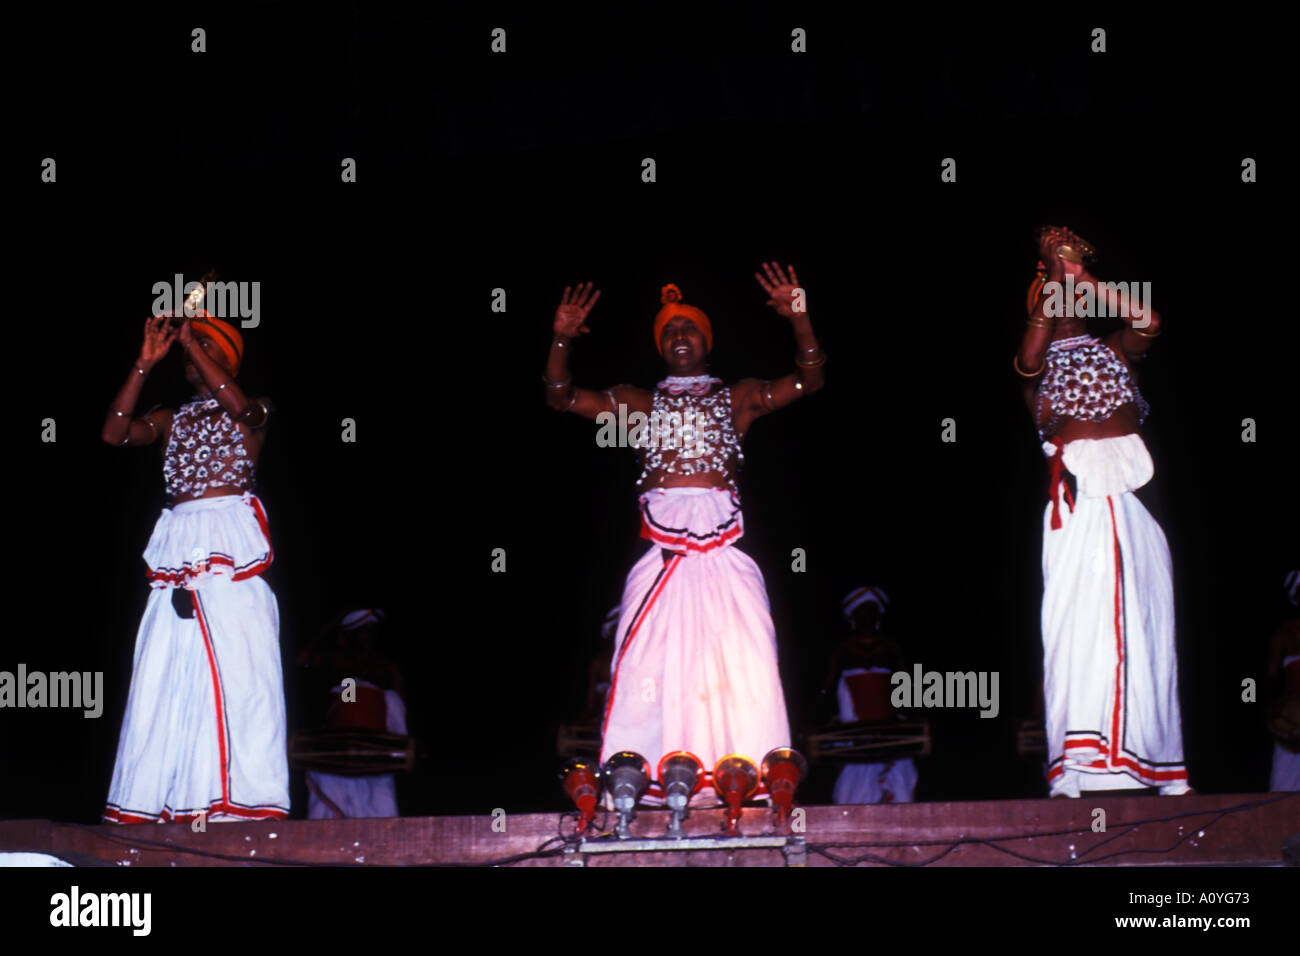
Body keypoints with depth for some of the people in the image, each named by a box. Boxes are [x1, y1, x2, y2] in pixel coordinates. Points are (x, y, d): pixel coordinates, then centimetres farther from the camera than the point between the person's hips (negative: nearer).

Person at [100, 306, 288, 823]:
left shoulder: (252, 412, 10)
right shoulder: (172, 419, 22)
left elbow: (240, 406, -14)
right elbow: (114, 432, 8)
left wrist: (192, 341, -9)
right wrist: (145, 362, 4)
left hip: (231, 545, -5)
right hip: (177, 544, 5)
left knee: (236, 673, -12)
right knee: (163, 680, -1)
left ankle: (238, 802, -14)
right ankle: (151, 806, -3)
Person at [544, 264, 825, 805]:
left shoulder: (738, 399, 17)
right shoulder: (636, 403, 19)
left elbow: (808, 380, 6)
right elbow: (561, 396, 14)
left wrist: (799, 319, -8)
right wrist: (561, 340, -2)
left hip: (724, 555, -1)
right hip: (662, 558, 1)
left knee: (741, 668, -10)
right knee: (649, 672, -8)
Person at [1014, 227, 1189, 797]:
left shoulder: (1113, 352, 18)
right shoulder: (1037, 366, 10)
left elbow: (1149, 321, 0)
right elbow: (1030, 355, -13)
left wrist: (1086, 279, 2)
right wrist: (1056, 275, -10)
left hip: (1131, 506, 3)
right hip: (1078, 506, -3)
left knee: (1145, 627, 1)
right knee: (1078, 625, -12)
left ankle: (1164, 771, 4)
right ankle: (1073, 772, -16)